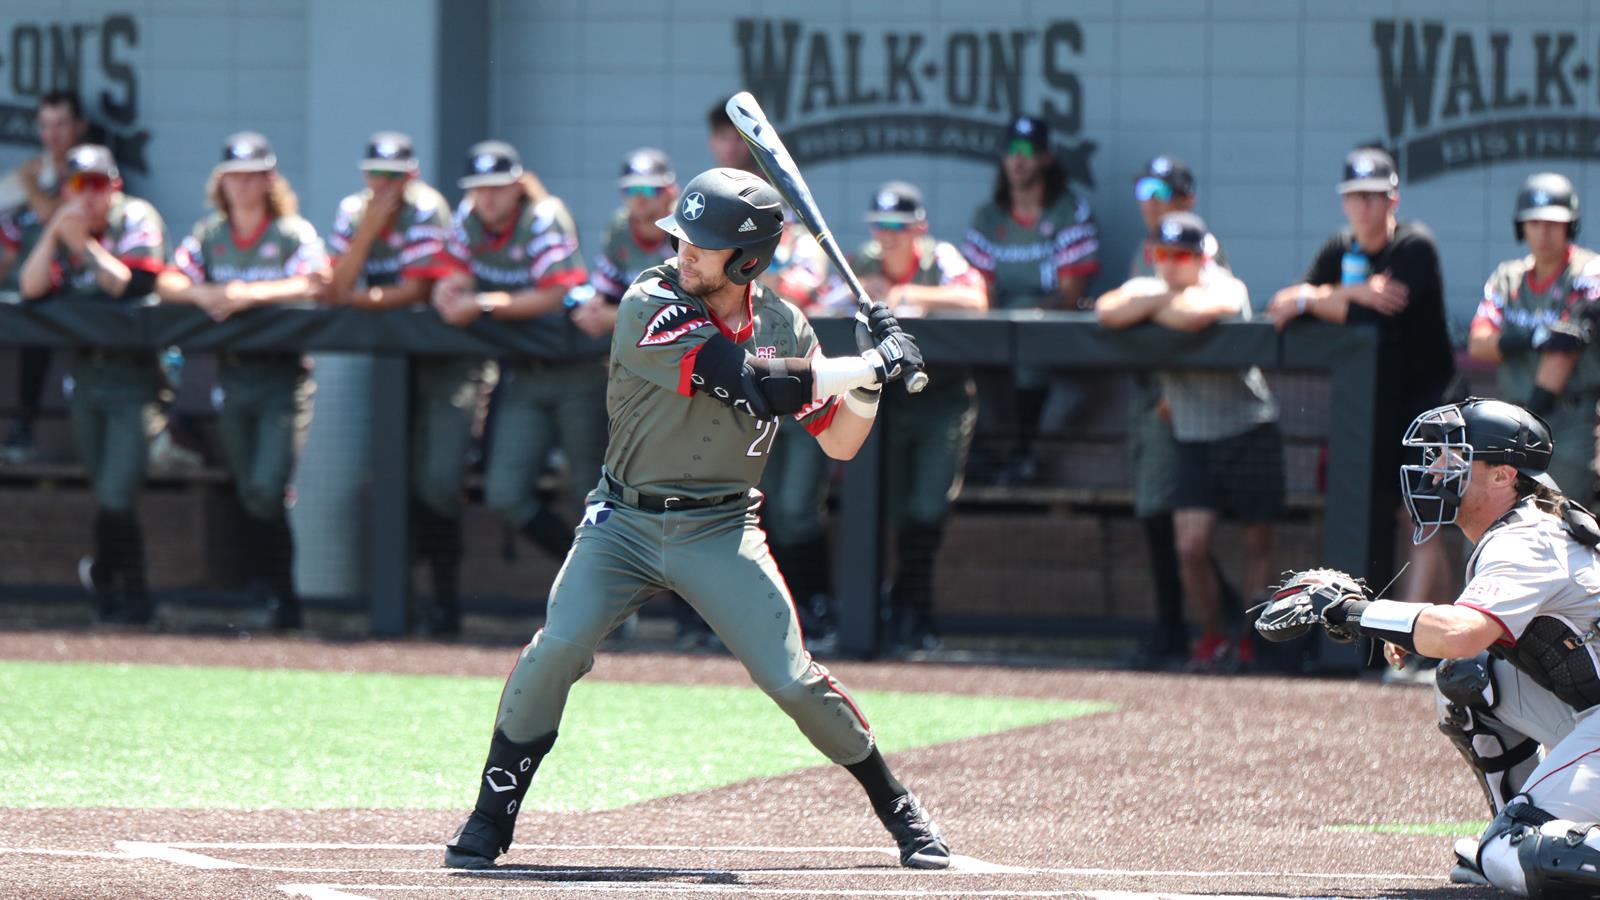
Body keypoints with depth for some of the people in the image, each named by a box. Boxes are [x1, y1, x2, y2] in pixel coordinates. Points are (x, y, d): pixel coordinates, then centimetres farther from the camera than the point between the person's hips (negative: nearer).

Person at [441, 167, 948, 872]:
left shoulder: (783, 327, 0)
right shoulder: (652, 305, -16)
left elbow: (838, 444, 5)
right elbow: (755, 383, -25)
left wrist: (872, 378, -13)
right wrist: (870, 366, -19)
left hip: (721, 532, 2)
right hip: (624, 522, -2)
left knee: (792, 681, -6)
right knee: (557, 648, -20)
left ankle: (898, 810, 13)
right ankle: (491, 817, -6)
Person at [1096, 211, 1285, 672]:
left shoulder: (1226, 289, -13)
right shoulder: (1148, 288, 3)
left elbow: (1193, 314, -35)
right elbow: (1106, 312, -17)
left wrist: (1150, 310, -16)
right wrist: (1162, 300, -20)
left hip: (1250, 431, -4)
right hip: (1193, 439, 4)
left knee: (1257, 542, 3)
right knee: (1190, 545, -8)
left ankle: (1251, 640, 15)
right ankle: (1210, 638, 7)